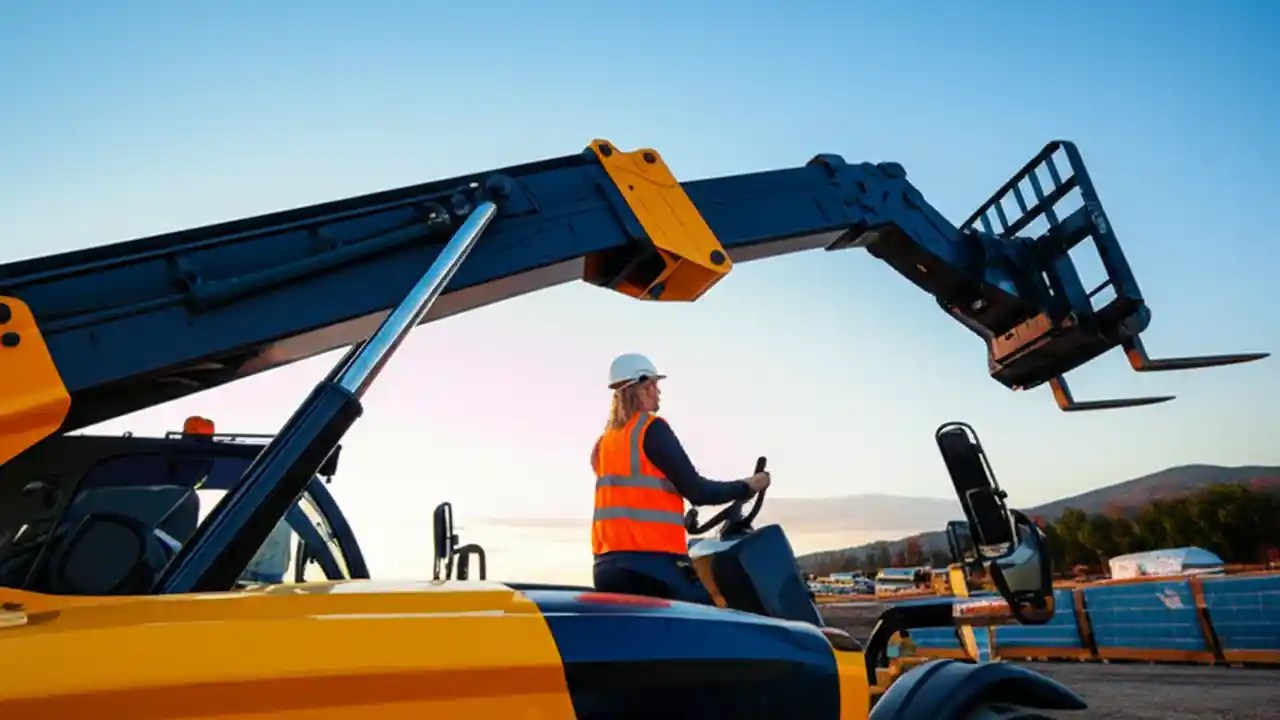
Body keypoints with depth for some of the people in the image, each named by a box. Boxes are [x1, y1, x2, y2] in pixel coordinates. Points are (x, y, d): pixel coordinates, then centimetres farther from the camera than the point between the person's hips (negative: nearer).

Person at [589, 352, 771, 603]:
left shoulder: (604, 443, 15)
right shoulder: (651, 429, -7)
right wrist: (747, 487, 5)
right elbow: (696, 491, -9)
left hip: (608, 565, 8)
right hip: (652, 562, -8)